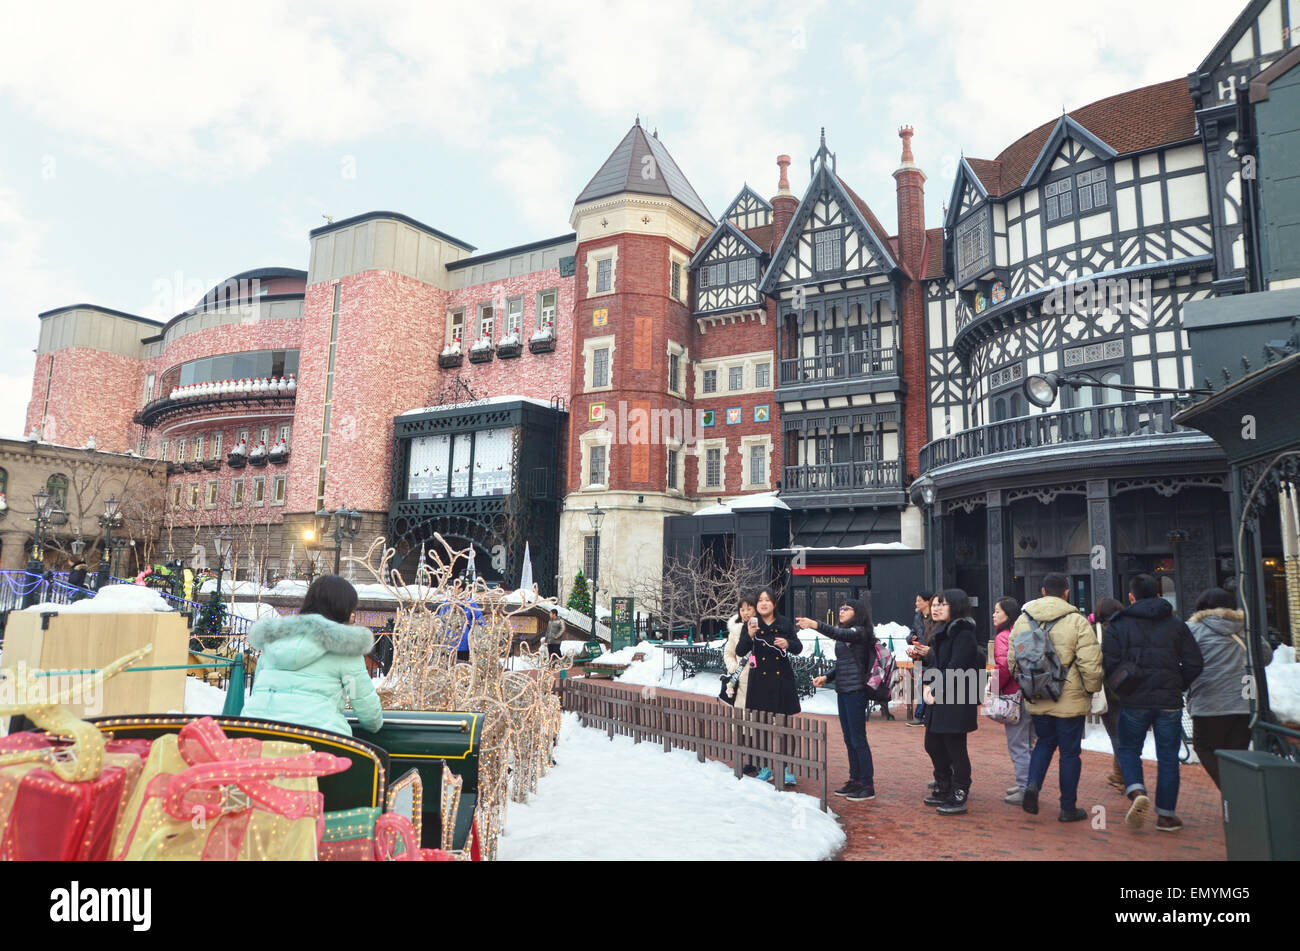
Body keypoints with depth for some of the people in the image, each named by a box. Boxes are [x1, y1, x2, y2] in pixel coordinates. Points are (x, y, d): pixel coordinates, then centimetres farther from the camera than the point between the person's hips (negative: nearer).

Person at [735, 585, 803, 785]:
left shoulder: (785, 623, 4)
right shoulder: (751, 625, 1)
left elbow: (799, 647, 8)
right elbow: (740, 651, -7)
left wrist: (788, 643, -14)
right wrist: (749, 636, -26)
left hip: (782, 679, 0)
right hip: (760, 680, 0)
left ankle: (786, 768, 9)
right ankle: (766, 767, 18)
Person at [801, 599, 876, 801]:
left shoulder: (860, 632, -9)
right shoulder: (843, 637, 18)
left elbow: (838, 634, -31)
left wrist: (815, 625, -44)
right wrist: (826, 677, 6)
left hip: (855, 691, -9)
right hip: (842, 691, 9)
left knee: (858, 739, -6)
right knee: (849, 739, 13)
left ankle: (867, 785, 1)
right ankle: (855, 780, 22)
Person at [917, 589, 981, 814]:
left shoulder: (963, 634, -14)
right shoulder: (940, 633, 14)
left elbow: (955, 668, -19)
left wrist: (936, 692, -17)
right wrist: (928, 685, -1)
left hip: (957, 702, -9)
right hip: (938, 700, 9)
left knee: (955, 749, -1)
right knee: (933, 745, 16)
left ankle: (959, 797, 11)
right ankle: (943, 790, 31)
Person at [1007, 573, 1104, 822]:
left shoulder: (1023, 620, 2)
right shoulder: (1077, 622, -12)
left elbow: (1012, 660, 8)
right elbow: (1090, 663, -15)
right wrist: (1093, 689, 2)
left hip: (1036, 700, 4)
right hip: (1070, 701, -4)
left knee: (1044, 742, 22)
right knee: (1070, 751, 9)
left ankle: (1032, 785, 2)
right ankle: (1068, 808, 17)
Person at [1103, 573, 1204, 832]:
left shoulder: (1119, 624, -2)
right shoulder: (1176, 623, 5)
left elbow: (1108, 663, -8)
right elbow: (1194, 663, 2)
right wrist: (1177, 686, 16)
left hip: (1133, 702, -1)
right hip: (1169, 702, 2)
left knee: (1128, 749, 14)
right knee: (1168, 757, 10)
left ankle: (1136, 792, -10)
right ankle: (1166, 814, 15)